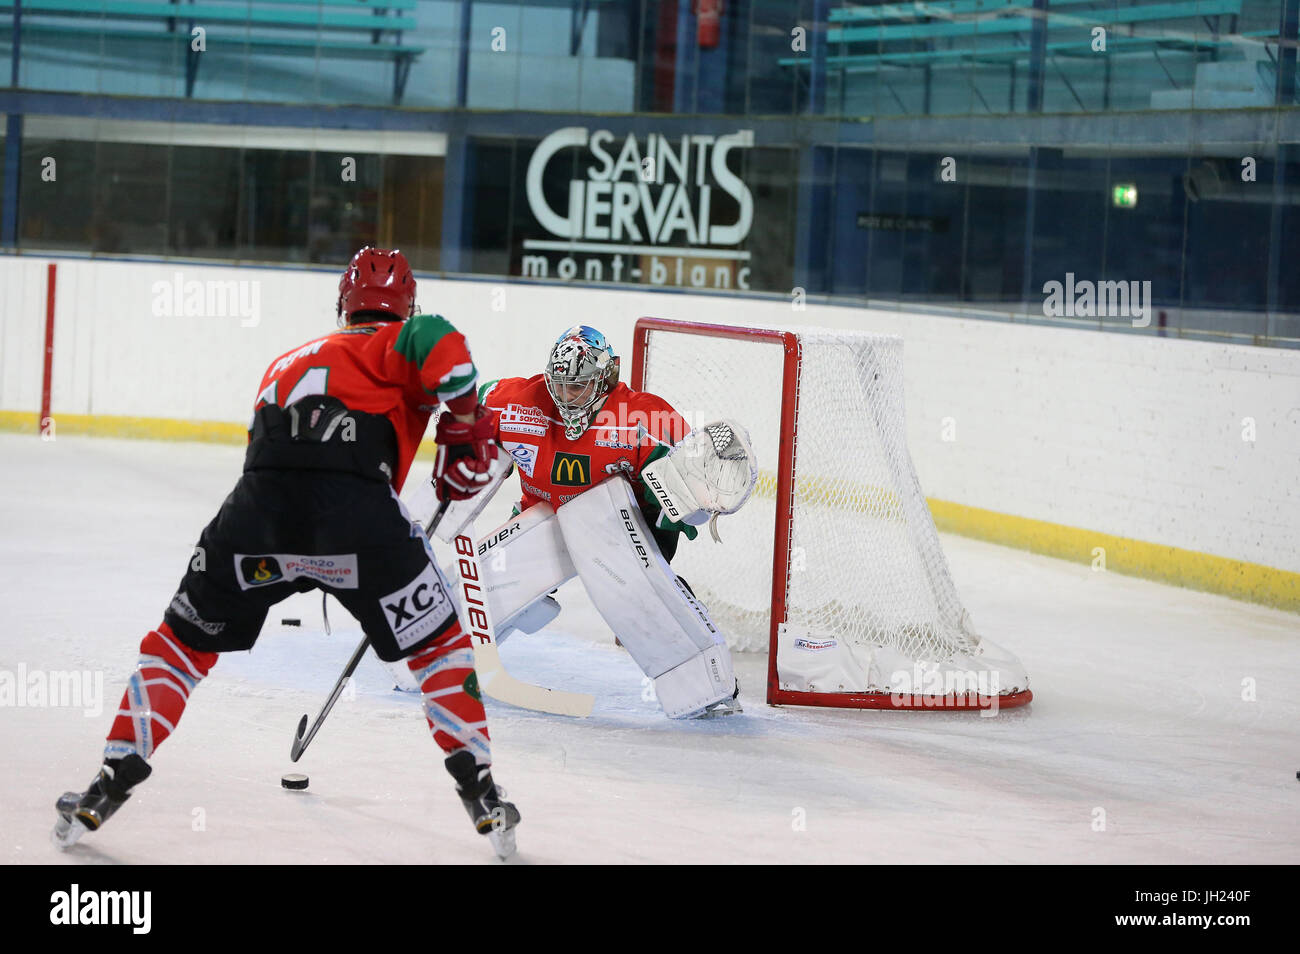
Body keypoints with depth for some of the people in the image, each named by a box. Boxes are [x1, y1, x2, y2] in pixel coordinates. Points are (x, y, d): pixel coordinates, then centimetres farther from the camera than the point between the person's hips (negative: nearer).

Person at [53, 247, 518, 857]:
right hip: (357, 510, -3)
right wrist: (467, 426, 6)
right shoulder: (398, 345, 19)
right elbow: (439, 343, -7)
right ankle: (480, 793, 13)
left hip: (258, 509, 3)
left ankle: (108, 789, 14)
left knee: (182, 643, 22)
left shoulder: (289, 361, 37)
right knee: (439, 644, 18)